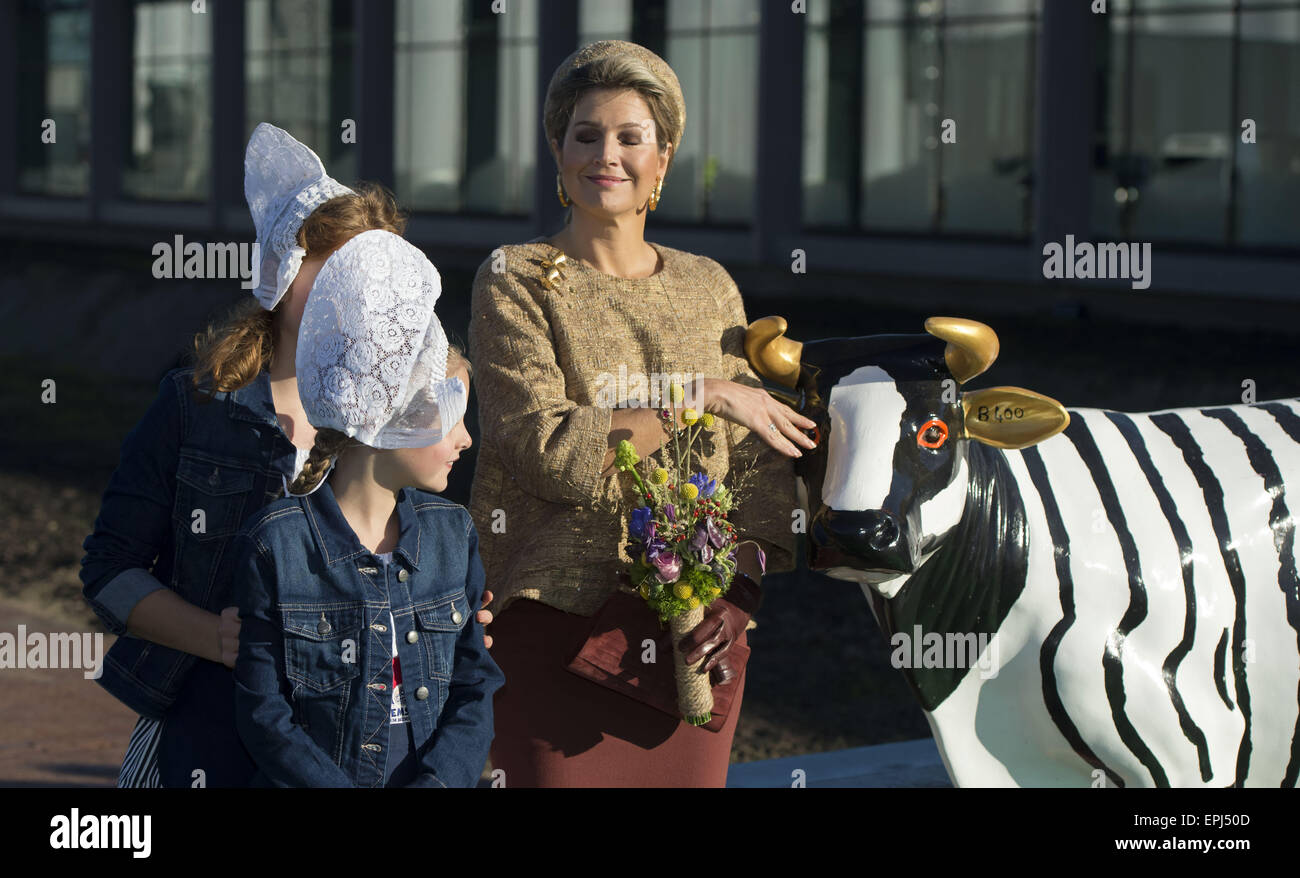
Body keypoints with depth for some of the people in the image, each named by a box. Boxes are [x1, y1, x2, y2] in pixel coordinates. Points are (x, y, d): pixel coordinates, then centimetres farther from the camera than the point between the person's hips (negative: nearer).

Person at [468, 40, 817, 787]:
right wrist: (706, 395, -11)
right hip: (556, 614, -3)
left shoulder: (709, 288, 12)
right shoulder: (515, 280, 0)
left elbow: (764, 461, 9)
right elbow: (548, 449, -13)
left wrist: (741, 592, -8)